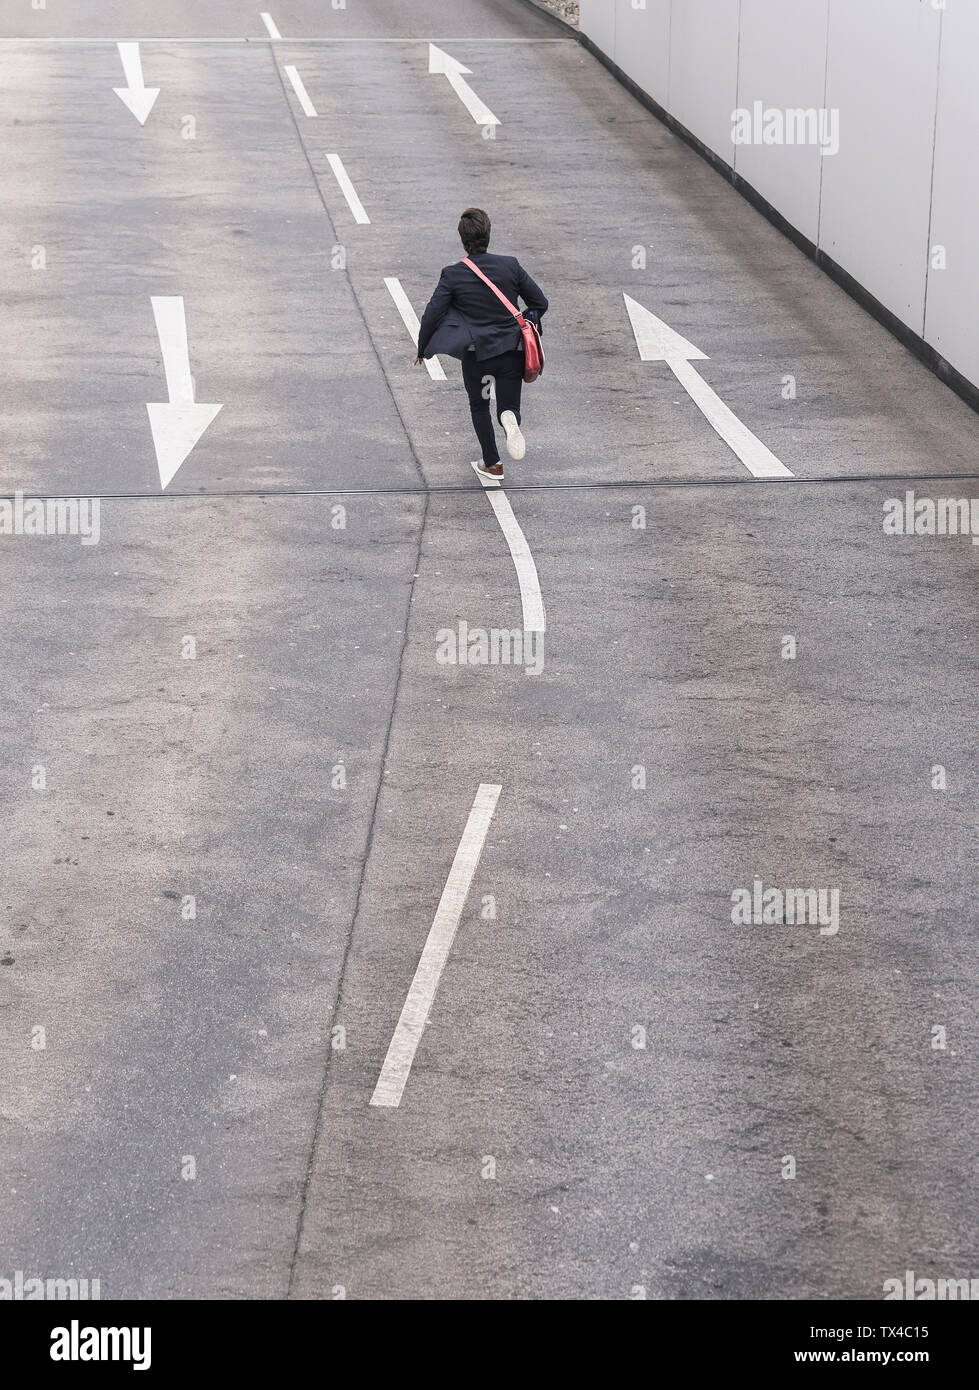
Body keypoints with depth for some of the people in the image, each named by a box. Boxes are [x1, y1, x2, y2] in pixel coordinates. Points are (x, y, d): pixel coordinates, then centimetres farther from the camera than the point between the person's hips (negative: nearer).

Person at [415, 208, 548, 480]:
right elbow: (540, 303, 1)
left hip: (475, 353, -1)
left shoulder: (452, 275, -10)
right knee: (508, 405, 14)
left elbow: (432, 315, -8)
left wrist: (422, 351, 7)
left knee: (479, 406, 23)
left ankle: (492, 464, 28)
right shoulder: (511, 265, -4)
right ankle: (509, 418, -24)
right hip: (511, 351, 1)